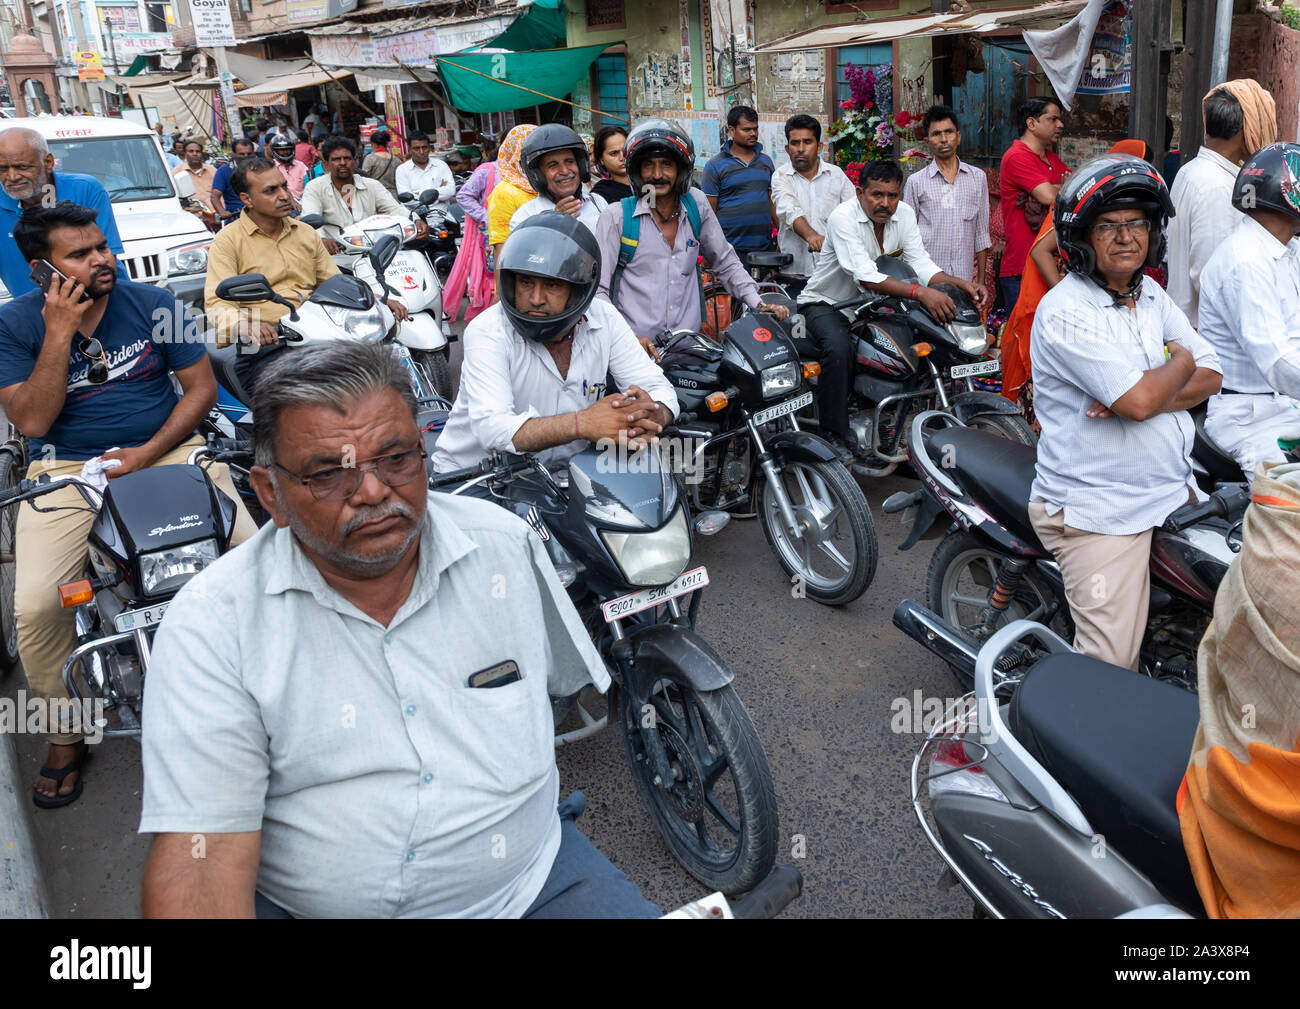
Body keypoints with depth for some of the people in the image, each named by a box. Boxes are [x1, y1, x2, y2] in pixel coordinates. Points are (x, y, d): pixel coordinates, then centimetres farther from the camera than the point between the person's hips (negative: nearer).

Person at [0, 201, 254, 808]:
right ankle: (65, 735, 7)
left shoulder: (153, 304, 2)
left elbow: (201, 386, 2)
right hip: (66, 470, 0)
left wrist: (148, 453, -10)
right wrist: (59, 332, -15)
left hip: (166, 450, 1)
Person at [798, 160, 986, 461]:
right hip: (826, 303, -6)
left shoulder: (904, 214, -4)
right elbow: (865, 275, -36)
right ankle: (833, 434, -24)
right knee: (839, 348, -34)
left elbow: (920, 263, -10)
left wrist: (962, 284, -29)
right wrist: (920, 292, -47)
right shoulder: (843, 217, -23)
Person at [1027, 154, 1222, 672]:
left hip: (1176, 492, 8)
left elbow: (1210, 377, 7)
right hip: (1100, 510, -8)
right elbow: (1140, 400, -23)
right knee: (1111, 668, -11)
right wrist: (1181, 361, -1)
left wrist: (1142, 394, -14)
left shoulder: (1151, 294, 11)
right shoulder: (1065, 310, -16)